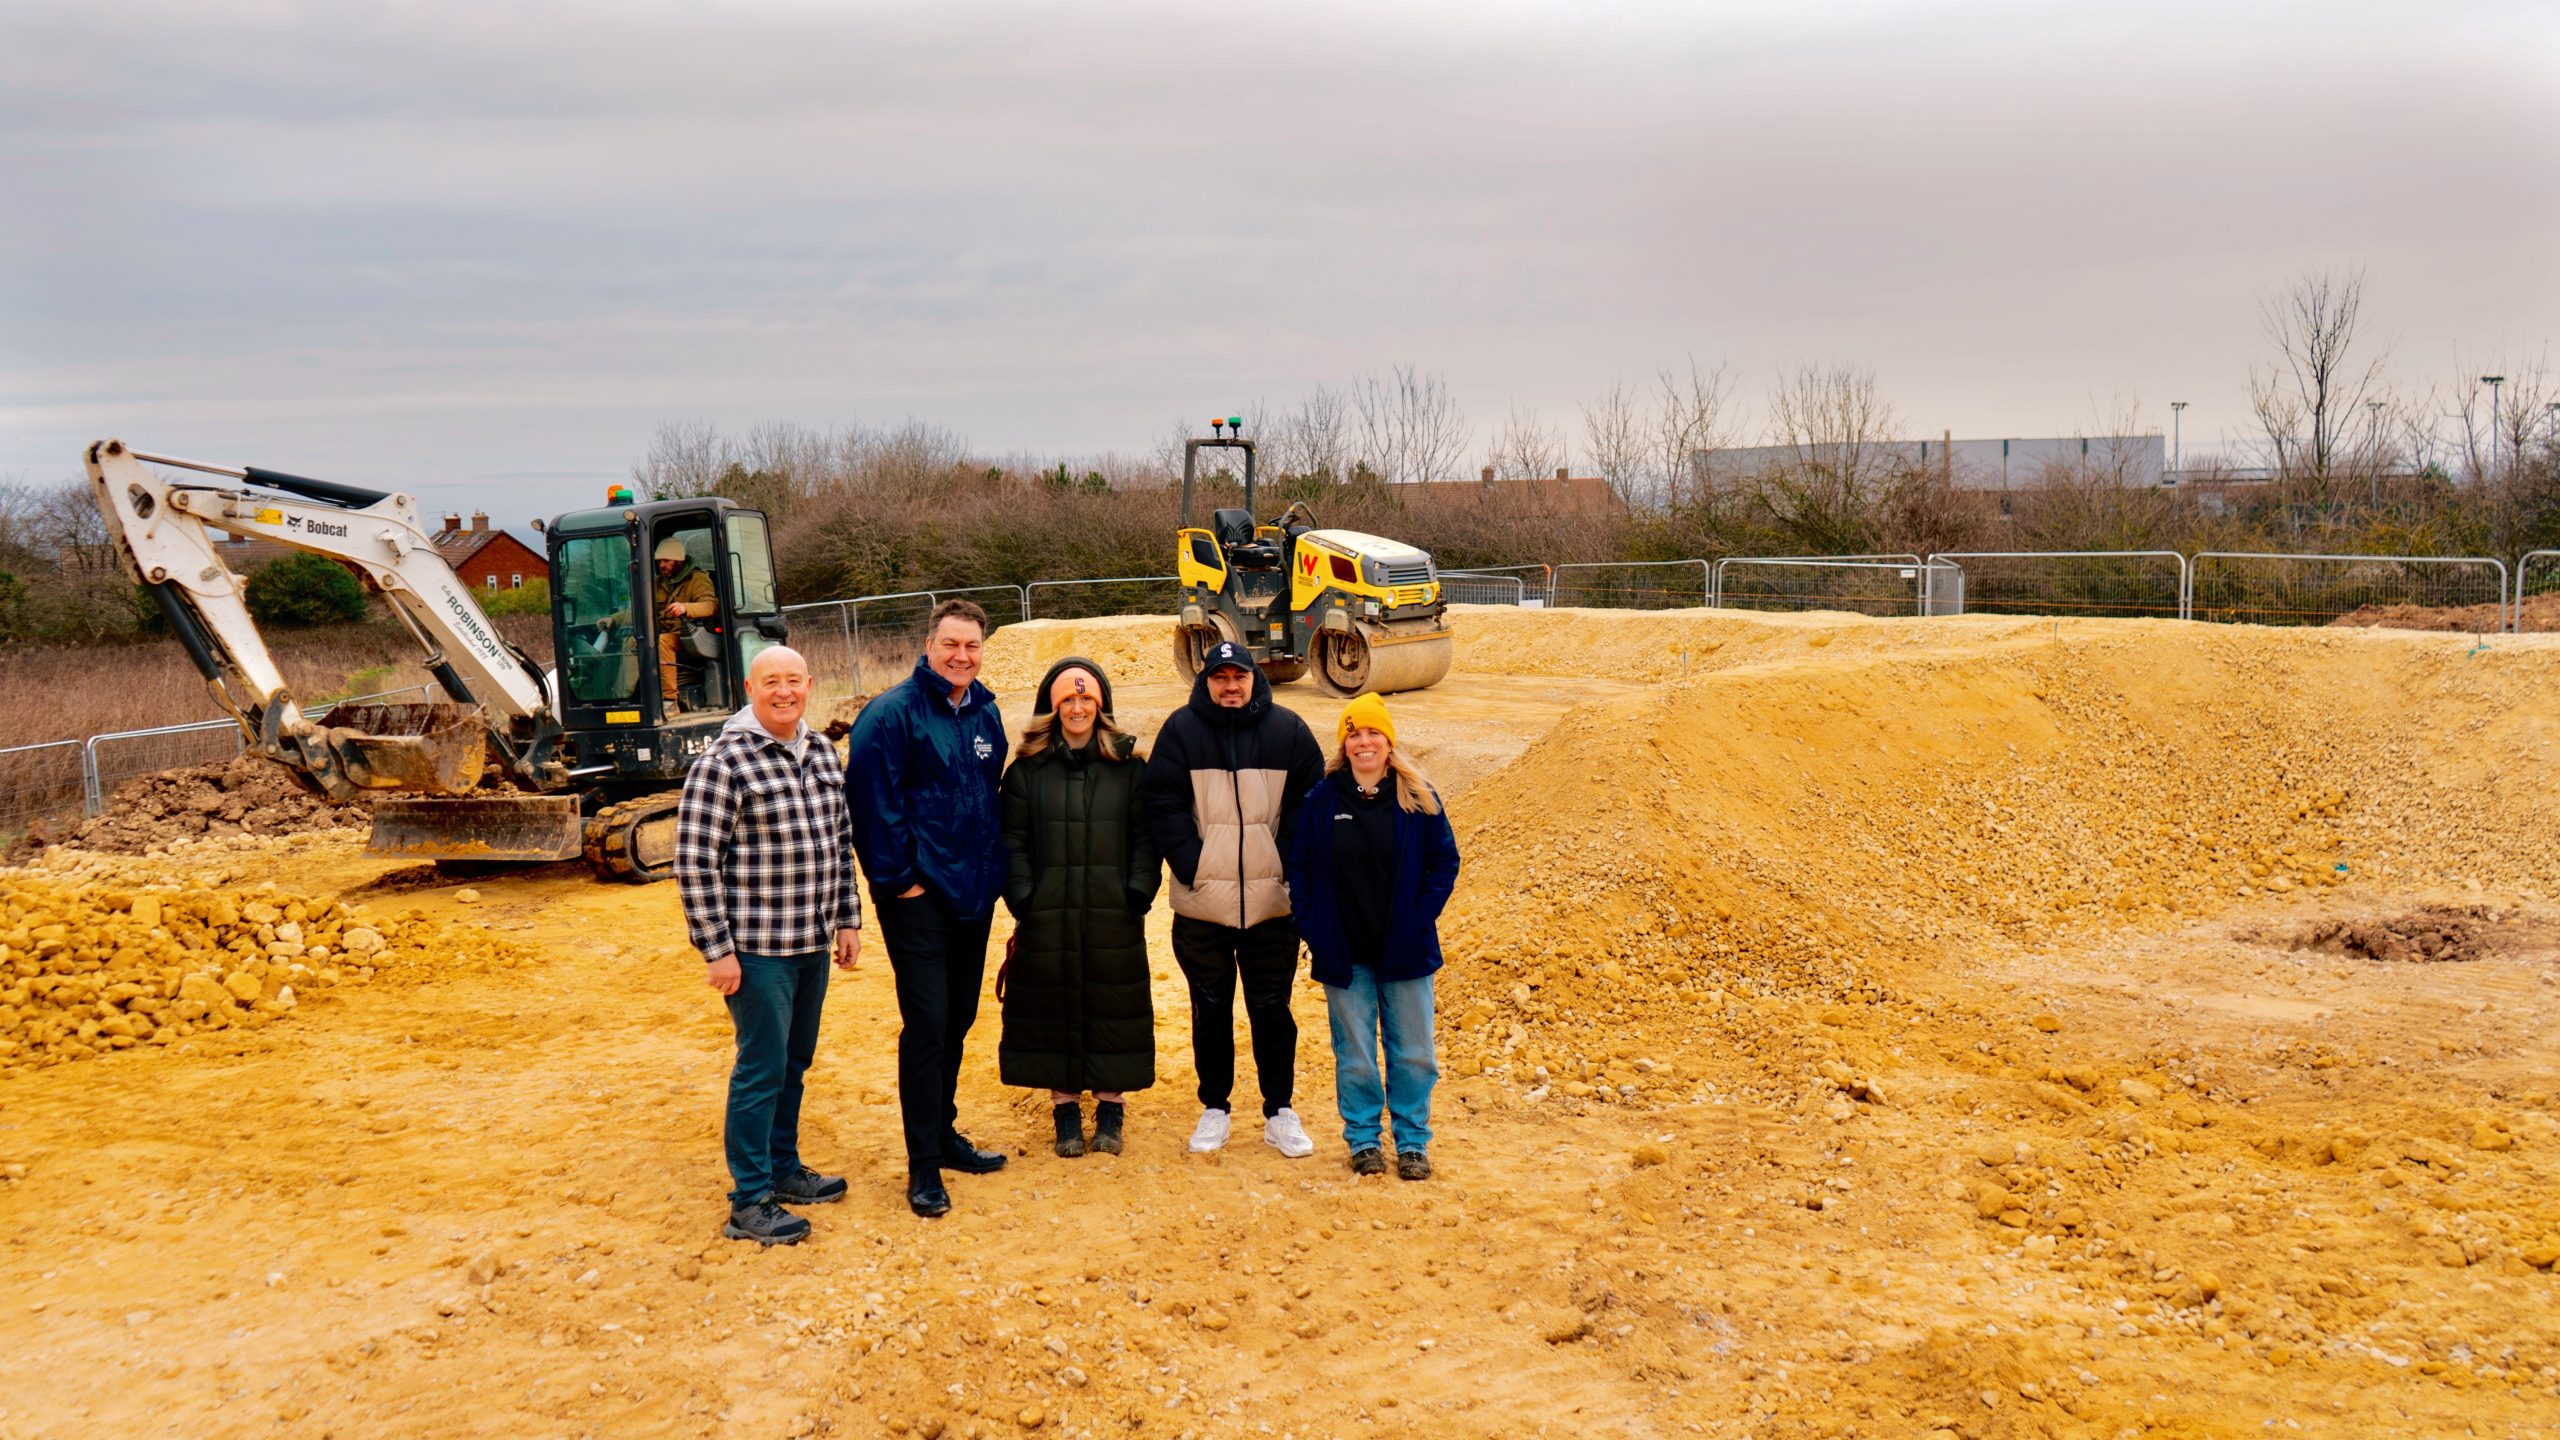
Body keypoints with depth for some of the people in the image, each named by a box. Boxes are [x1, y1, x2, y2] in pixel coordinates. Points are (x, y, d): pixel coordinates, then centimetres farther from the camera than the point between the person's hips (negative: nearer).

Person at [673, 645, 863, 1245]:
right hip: (757, 947, -7)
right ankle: (748, 1205, 8)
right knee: (762, 1070, -2)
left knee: (794, 1061, 18)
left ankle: (783, 1169, 34)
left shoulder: (821, 752, 9)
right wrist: (717, 949, -16)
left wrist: (847, 919, 14)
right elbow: (695, 860, -14)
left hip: (813, 943, 7)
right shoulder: (725, 760, -13)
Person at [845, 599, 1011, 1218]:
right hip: (919, 897, -7)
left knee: (957, 1019, 15)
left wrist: (994, 868, 12)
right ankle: (924, 1167, 1)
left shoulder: (986, 714, 9)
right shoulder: (892, 713, -12)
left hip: (974, 893, 7)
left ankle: (944, 1135, 29)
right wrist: (897, 877, -15)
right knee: (926, 1023, -7)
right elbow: (871, 797, -15)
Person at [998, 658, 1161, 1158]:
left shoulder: (1128, 767, 4)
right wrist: (1023, 900, -7)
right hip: (1047, 918, 0)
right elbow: (1013, 843, 3)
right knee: (1054, 1009, 5)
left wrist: (1139, 893, -6)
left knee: (1114, 1006, 5)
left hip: (1114, 915, 0)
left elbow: (1145, 838, 4)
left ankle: (1111, 1105, 17)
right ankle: (1065, 1108, 17)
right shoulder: (1027, 770, 4)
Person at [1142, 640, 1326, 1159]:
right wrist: (1189, 863, -11)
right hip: (1201, 903, 0)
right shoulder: (1181, 730, 0)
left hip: (1272, 902, 0)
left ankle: (1279, 1112, 19)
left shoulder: (1288, 731, 3)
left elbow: (1308, 805, 3)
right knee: (1210, 1010, 11)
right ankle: (1214, 1109, 23)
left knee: (1272, 1009, 8)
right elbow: (1163, 805, -3)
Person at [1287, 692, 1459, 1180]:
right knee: (1355, 1056, 8)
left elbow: (1445, 861, 2)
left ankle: (1413, 1142, 20)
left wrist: (1421, 918, -6)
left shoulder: (1417, 798, -1)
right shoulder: (1323, 799, 0)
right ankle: (1363, 1140, 22)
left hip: (1406, 951, 0)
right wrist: (1311, 928, -4)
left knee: (1412, 1053, 6)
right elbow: (1299, 867, 4)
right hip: (1344, 952, 0)